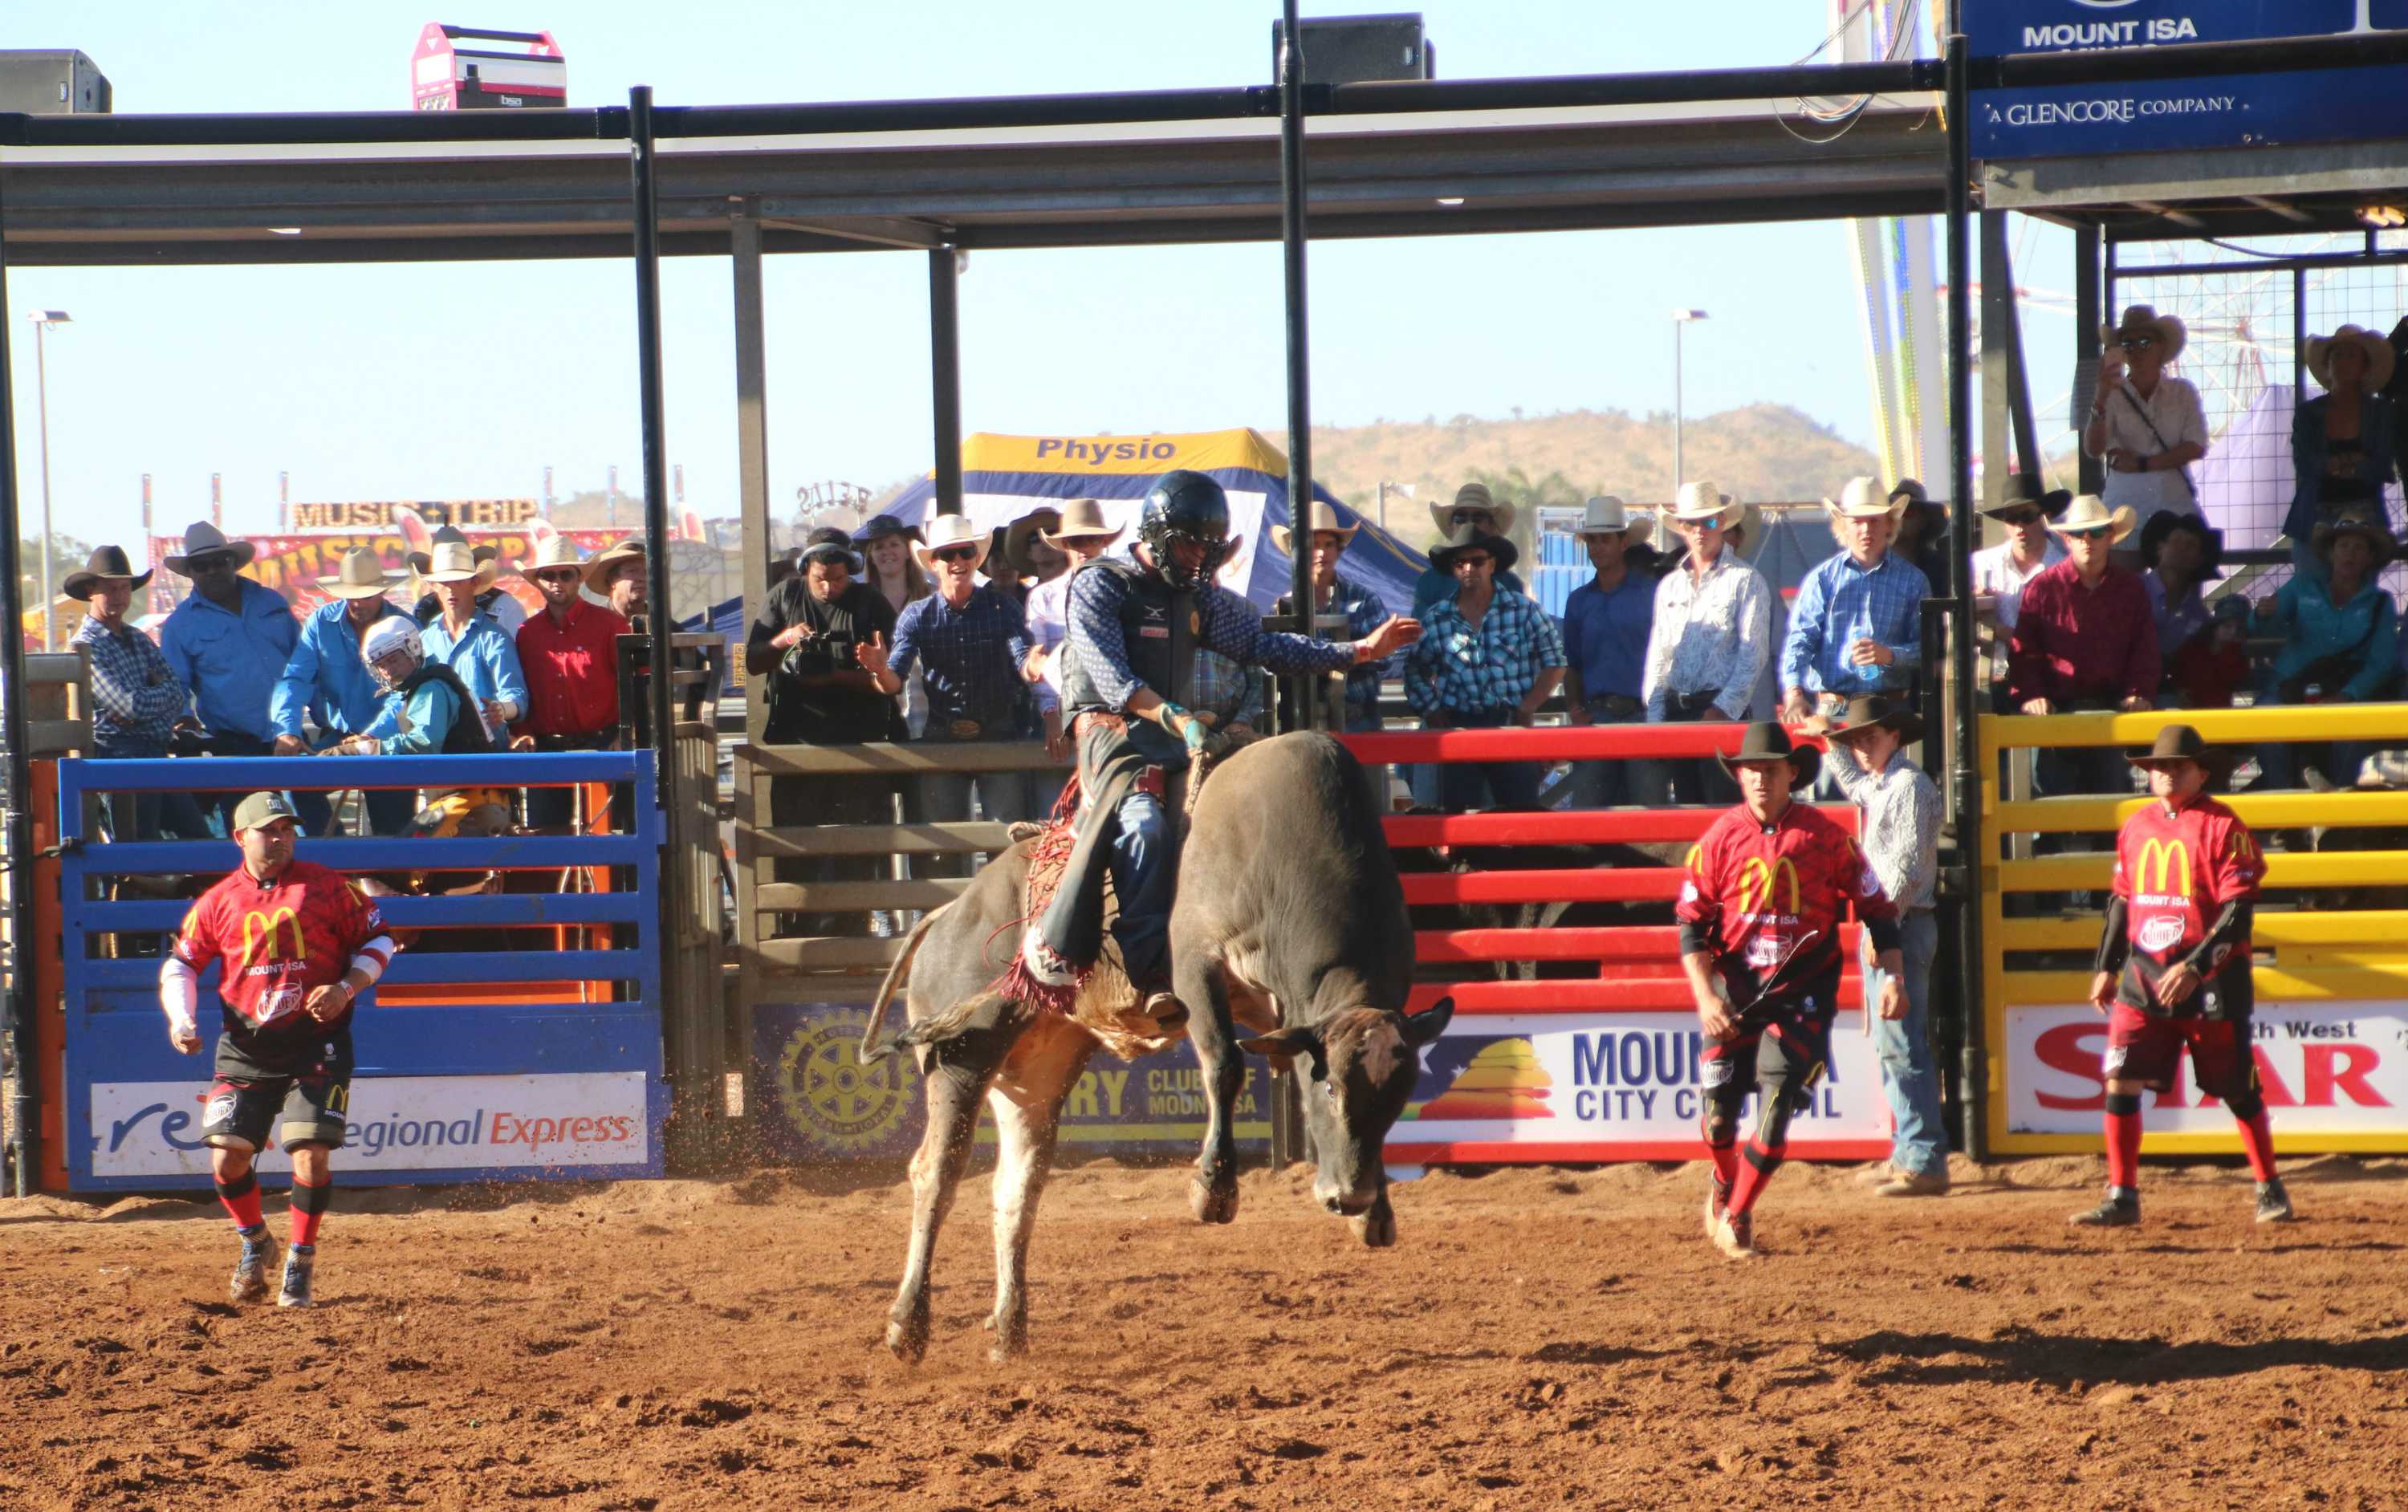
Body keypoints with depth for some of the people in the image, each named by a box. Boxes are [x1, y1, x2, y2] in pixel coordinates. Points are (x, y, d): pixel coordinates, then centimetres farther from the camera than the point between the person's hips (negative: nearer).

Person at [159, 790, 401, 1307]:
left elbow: (378, 940, 6)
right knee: (227, 1157, -4)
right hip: (245, 1046, 2)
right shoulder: (219, 902, 4)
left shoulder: (324, 887, -1)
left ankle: (300, 1264, 4)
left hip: (316, 1045, -2)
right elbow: (180, 964, 12)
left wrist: (347, 987, -11)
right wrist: (181, 1021, -4)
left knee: (312, 1153, -12)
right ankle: (255, 1245, 23)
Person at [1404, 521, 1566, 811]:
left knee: (1523, 809, -4)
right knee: (1457, 813, -2)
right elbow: (1416, 671, 17)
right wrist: (1431, 710, 4)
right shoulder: (1437, 619, 8)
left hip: (1512, 726, -1)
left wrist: (1528, 707, -4)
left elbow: (1554, 663, 5)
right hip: (1459, 727, 1)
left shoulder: (1524, 611, 4)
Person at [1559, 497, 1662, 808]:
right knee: (1587, 808, 0)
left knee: (1648, 808, -7)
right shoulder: (1579, 601, 16)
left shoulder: (1651, 593, 1)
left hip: (1642, 714, -4)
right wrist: (1575, 709, 7)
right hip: (1596, 717, 5)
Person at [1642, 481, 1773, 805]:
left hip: (1722, 709, -5)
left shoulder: (1745, 580, 1)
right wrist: (1655, 716, 6)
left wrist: (1724, 708, -15)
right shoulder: (1669, 585, 18)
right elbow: (1657, 656, 16)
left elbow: (1753, 654, -7)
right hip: (1675, 711, 5)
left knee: (1723, 806, -12)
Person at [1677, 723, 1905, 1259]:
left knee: (1777, 1102, -12)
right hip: (1734, 988, 1)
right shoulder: (1719, 839, -2)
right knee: (1718, 1114, 3)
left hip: (1800, 992, -1)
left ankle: (1737, 1218, 2)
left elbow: (1875, 907, 2)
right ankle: (1722, 1187, 36)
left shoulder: (1825, 836, -4)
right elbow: (1690, 926, 0)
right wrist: (1706, 997, -11)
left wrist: (1892, 976, -6)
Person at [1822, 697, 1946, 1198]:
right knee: (1891, 1042, 15)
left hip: (1902, 925, -11)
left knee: (1901, 1042, -12)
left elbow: (1906, 864, -20)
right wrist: (1831, 739, 36)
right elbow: (1851, 782, 44)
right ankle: (1907, 1152, 21)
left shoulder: (1910, 786, -13)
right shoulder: (1874, 788, 17)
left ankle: (1925, 1162, -14)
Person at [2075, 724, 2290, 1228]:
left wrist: (2195, 968, -22)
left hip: (2211, 979, -5)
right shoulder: (2137, 826, 10)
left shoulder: (2223, 827, -9)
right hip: (2145, 977, 5)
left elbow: (2239, 912, -14)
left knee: (2236, 1089, 5)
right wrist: (2107, 967, 13)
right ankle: (2122, 1196, 0)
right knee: (2121, 1079, -5)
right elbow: (2121, 900, 19)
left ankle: (2270, 1189, 21)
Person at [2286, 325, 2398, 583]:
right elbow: (2304, 466, -5)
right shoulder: (2308, 414, 7)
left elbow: (2381, 469, -5)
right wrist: (2356, 464, -9)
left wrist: (2336, 465, -9)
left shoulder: (2382, 413, 5)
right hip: (2314, 523, 1)